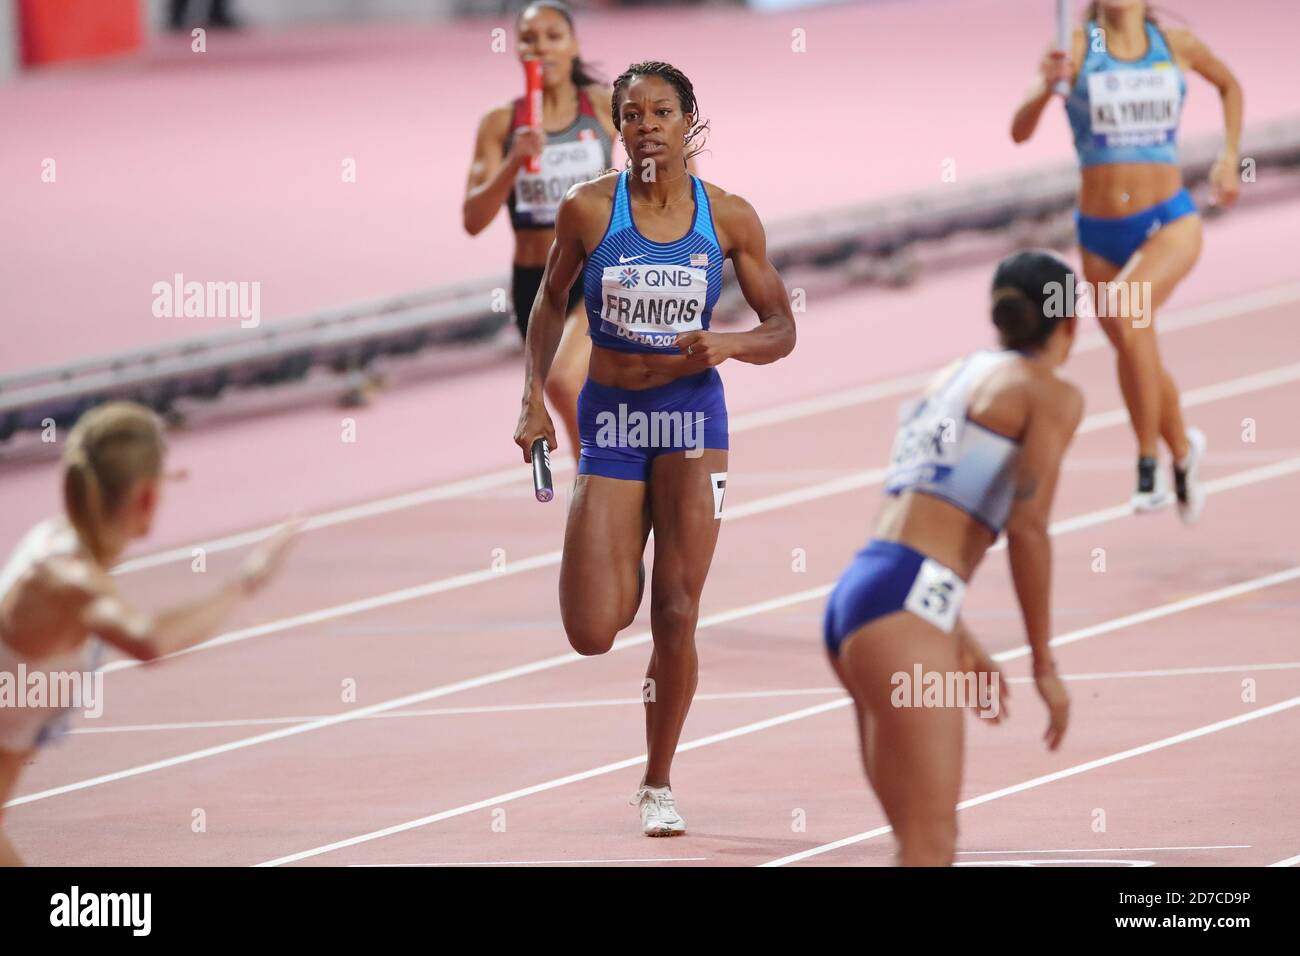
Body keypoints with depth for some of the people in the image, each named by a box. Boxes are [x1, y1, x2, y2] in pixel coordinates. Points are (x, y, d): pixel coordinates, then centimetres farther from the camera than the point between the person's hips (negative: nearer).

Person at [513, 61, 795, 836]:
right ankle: (624, 573, 31)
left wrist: (725, 344, -17)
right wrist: (534, 395, 2)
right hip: (608, 421, 0)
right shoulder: (588, 209, -4)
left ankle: (659, 785, 14)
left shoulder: (729, 217, -3)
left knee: (676, 615, -3)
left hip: (692, 417, 0)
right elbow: (552, 300, 12)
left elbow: (782, 330, 4)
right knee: (592, 633, -8)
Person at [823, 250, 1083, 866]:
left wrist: (961, 645, 35)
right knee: (929, 843, -13)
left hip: (849, 599, 8)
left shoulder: (951, 380, 25)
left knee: (925, 838, 15)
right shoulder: (1052, 395, 2)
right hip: (901, 607, -8)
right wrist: (1044, 664, -4)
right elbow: (1027, 527, -8)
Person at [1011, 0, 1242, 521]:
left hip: (1168, 223, -3)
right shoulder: (1077, 49, -4)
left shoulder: (1176, 44, -1)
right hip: (1100, 232, 3)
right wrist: (1045, 87, -32)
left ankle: (1149, 462, -21)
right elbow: (1020, 131, -13)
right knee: (1136, 354, 13)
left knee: (1125, 305, -31)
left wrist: (1228, 158, 12)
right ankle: (1183, 449, 43)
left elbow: (1229, 84, 21)